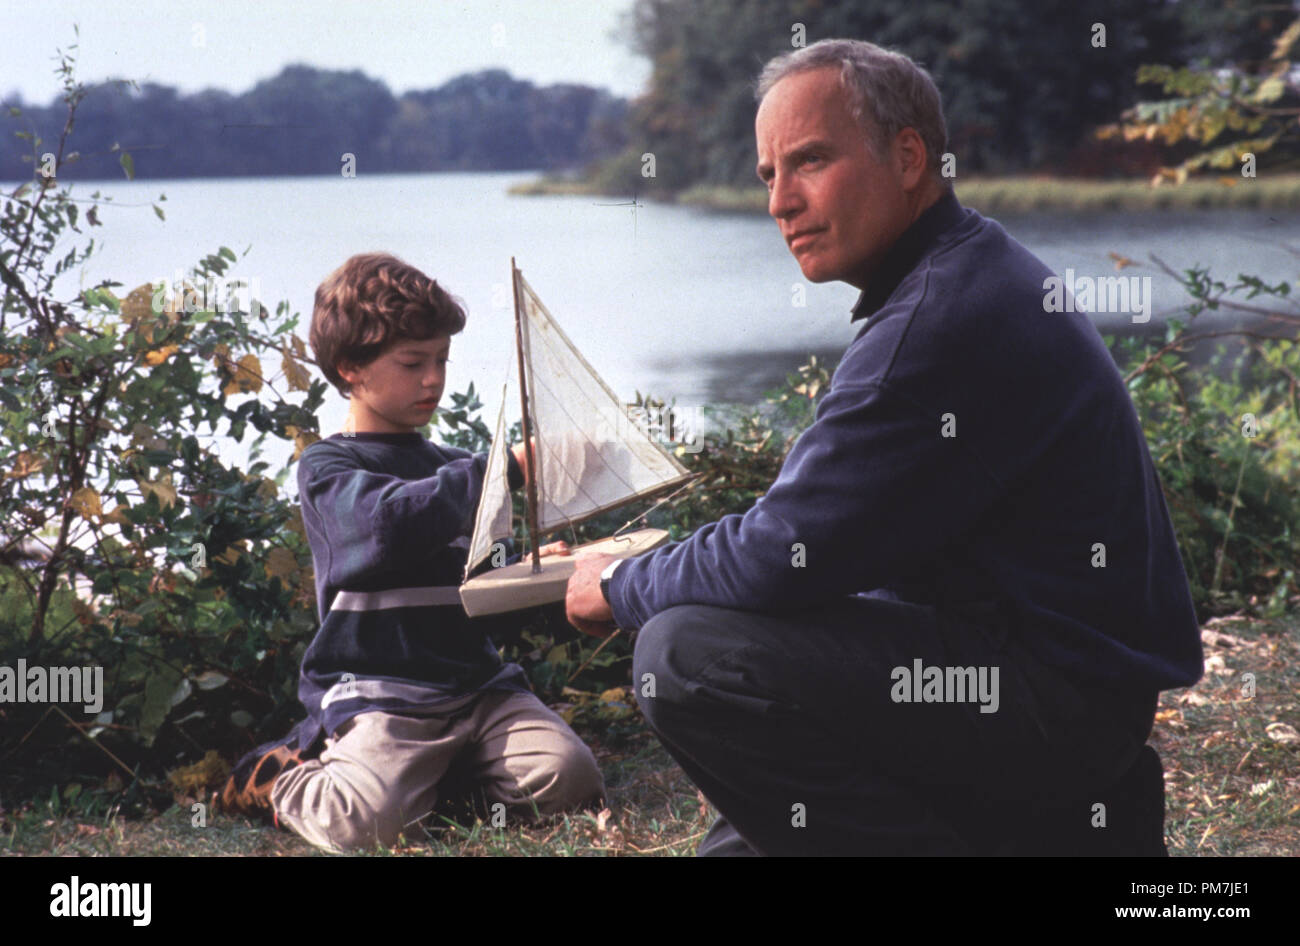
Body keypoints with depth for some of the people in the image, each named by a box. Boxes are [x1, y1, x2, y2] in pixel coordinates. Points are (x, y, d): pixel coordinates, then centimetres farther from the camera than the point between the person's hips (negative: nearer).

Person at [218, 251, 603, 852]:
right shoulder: (328, 467, 0)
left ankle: (425, 770, 8)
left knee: (570, 780, -17)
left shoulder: (451, 467, 21)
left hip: (473, 683, 6)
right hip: (377, 690, -6)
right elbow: (392, 522, -23)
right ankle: (285, 779, 5)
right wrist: (505, 471, -24)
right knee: (367, 820, -31)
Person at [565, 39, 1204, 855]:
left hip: (1058, 693, -11)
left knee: (688, 657, -23)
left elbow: (783, 558, -21)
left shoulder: (944, 316, -22)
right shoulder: (975, 275, 13)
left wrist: (618, 588, -4)